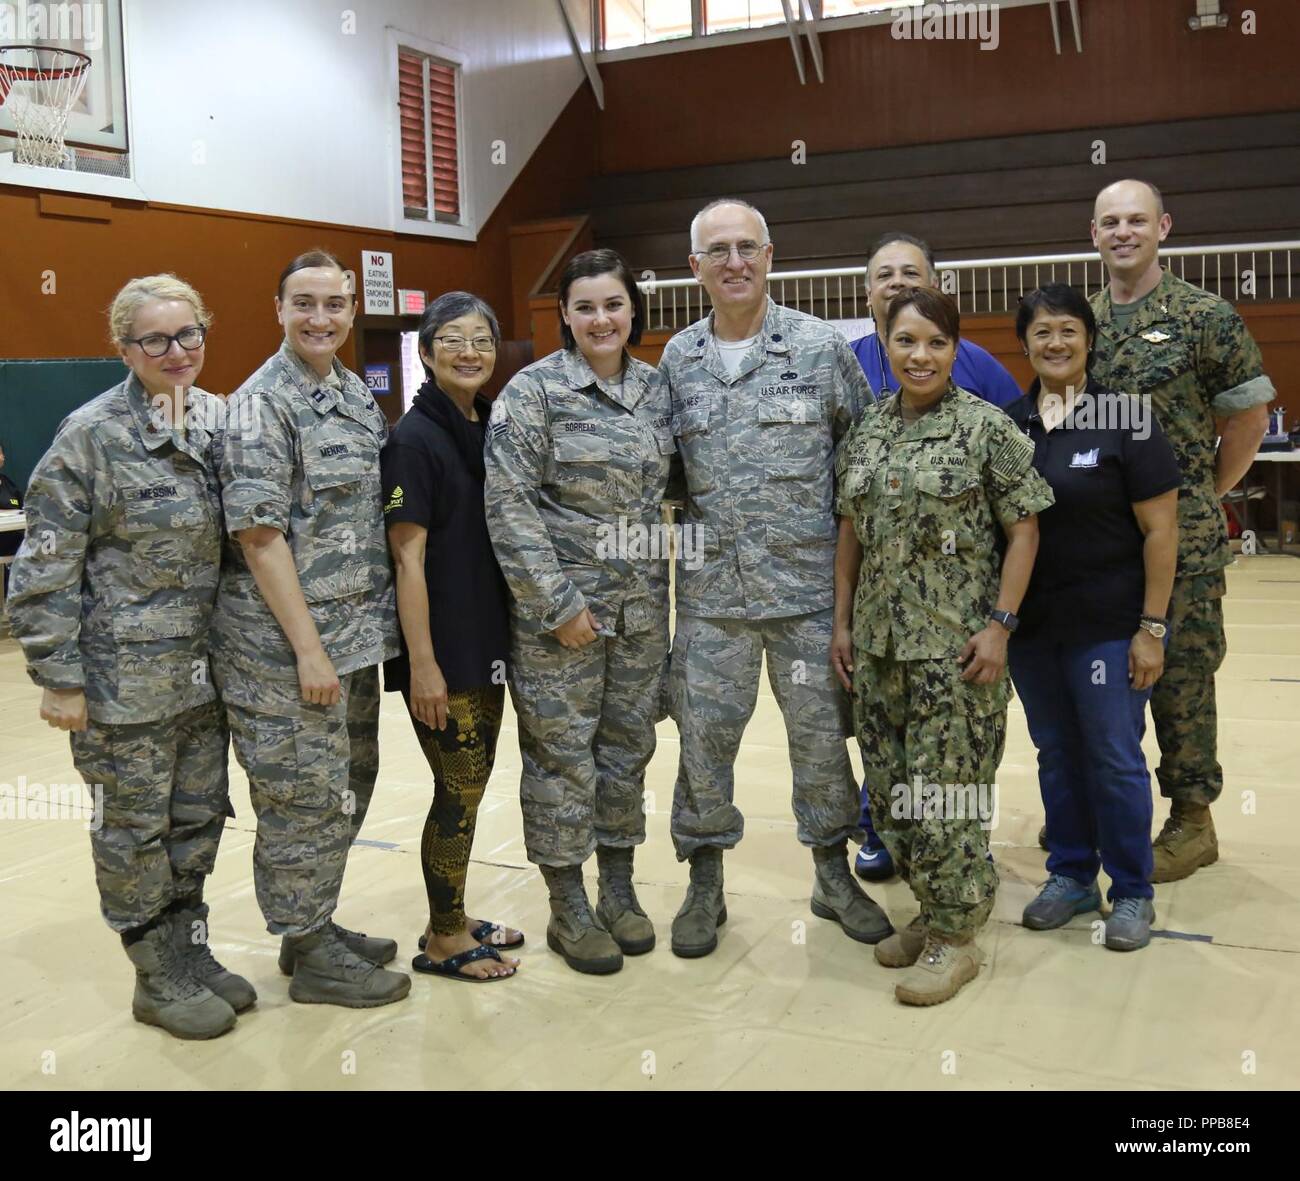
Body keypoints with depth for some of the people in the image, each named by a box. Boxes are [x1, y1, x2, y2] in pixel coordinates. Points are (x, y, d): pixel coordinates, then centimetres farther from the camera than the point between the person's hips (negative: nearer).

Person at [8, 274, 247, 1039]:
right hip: (128, 675, -5)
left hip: (206, 669, 5)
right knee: (136, 828, 9)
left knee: (199, 819, 15)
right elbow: (46, 566, -11)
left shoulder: (223, 420, 3)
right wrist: (59, 677, -12)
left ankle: (190, 951, 33)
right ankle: (158, 977, 25)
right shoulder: (92, 434, -12)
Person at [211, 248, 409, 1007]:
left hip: (356, 638, 8)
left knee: (347, 791, 17)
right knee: (305, 801, 3)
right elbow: (258, 535, -17)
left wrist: (361, 633, 13)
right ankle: (311, 956, 18)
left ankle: (320, 928, 33)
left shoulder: (357, 394, 11)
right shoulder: (262, 404, -13)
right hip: (286, 650, -8)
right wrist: (309, 648, -19)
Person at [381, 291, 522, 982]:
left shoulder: (490, 427, 9)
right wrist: (422, 663, -19)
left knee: (469, 784, 15)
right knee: (459, 790, 1)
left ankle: (453, 921, 29)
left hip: (486, 642, 8)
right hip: (441, 651, -7)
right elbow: (407, 557, -17)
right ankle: (443, 941, 16)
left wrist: (505, 638, 15)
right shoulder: (414, 439, -13)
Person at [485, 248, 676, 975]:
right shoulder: (535, 390, -9)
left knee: (630, 746, 13)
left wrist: (657, 587, 5)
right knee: (563, 752, 3)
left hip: (641, 604, 5)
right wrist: (559, 603, -16)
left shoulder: (657, 389, 7)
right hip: (562, 603, -5)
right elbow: (508, 502, -14)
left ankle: (620, 892, 28)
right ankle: (569, 910, 18)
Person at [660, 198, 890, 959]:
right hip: (711, 591, 2)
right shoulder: (678, 361, 6)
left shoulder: (822, 347, -1)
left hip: (808, 585, -1)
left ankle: (834, 873, 27)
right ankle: (705, 882, 23)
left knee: (822, 733, 8)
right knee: (704, 734, 7)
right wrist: (685, 521, 5)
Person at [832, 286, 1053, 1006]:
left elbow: (1023, 530, -6)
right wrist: (842, 623, 10)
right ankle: (932, 910, 28)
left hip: (955, 643, -5)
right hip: (878, 641, 6)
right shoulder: (865, 433, 9)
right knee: (889, 785, 10)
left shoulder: (985, 427, -6)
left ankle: (954, 935, 13)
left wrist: (1000, 625, -12)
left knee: (942, 786, -3)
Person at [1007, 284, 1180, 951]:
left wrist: (1152, 628, -11)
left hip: (1108, 626, -4)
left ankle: (1132, 892, 19)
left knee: (1114, 758, 3)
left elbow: (1160, 529, -8)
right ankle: (1071, 876, 29)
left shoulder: (1125, 420, -7)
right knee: (1056, 753, 14)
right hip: (1030, 626, 4)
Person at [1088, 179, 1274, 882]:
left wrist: (1205, 494, 3)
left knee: (1180, 678, 2)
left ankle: (1191, 819, 16)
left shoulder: (1205, 318, -4)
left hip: (1181, 537, -4)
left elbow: (1248, 415, 0)